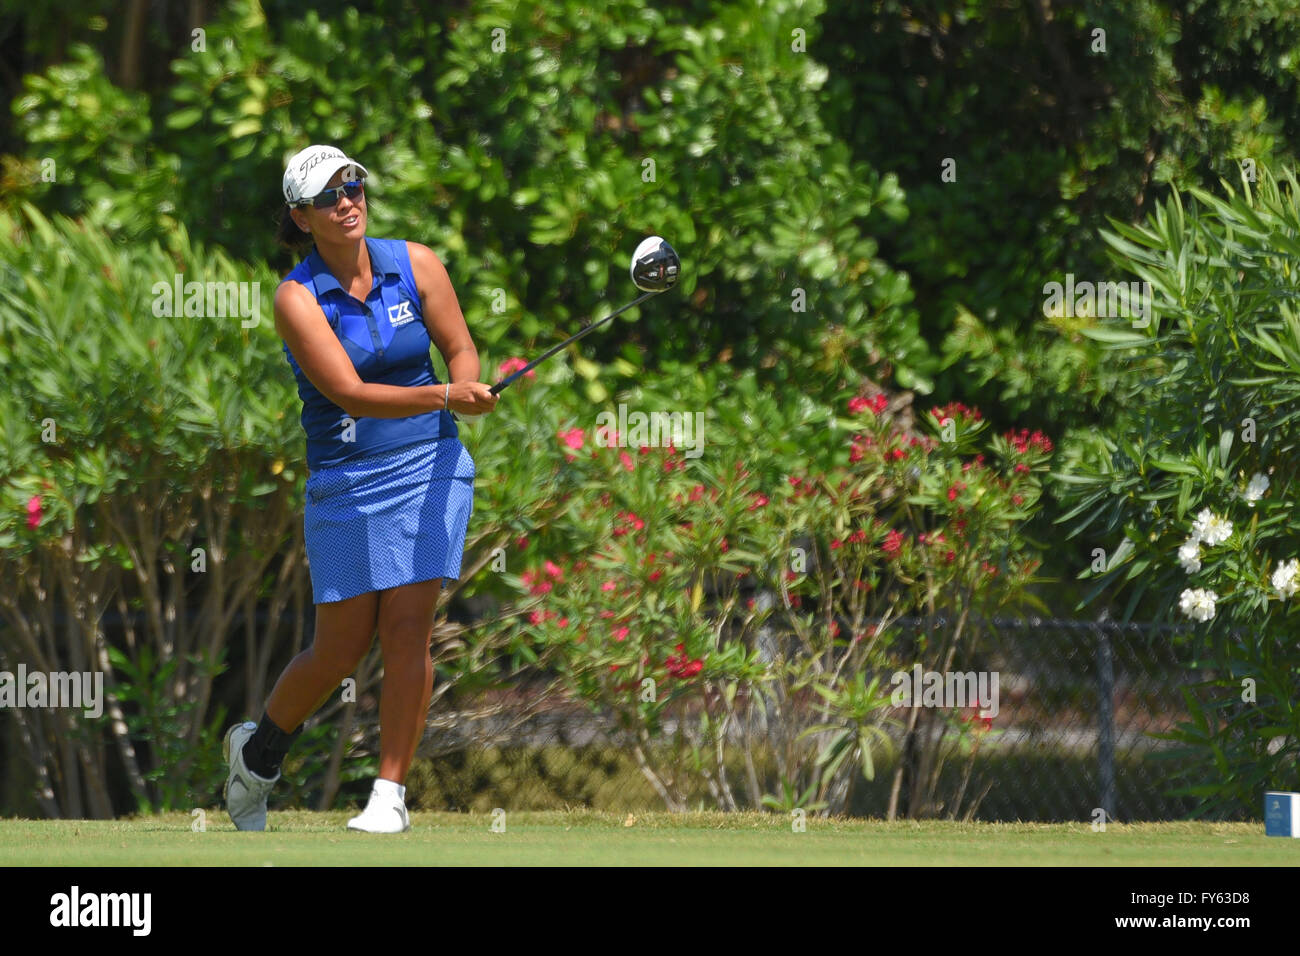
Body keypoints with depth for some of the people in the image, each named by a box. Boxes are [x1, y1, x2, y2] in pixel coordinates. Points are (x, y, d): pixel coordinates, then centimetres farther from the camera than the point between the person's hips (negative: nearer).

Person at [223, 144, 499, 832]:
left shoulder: (414, 264, -1)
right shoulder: (298, 298, -11)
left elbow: (460, 348, 6)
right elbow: (350, 393, -21)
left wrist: (468, 387, -18)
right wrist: (448, 398, -33)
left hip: (428, 466, 2)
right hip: (344, 483, -2)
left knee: (407, 627, -10)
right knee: (340, 650, 1)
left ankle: (391, 794, -1)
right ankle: (258, 748, 29)